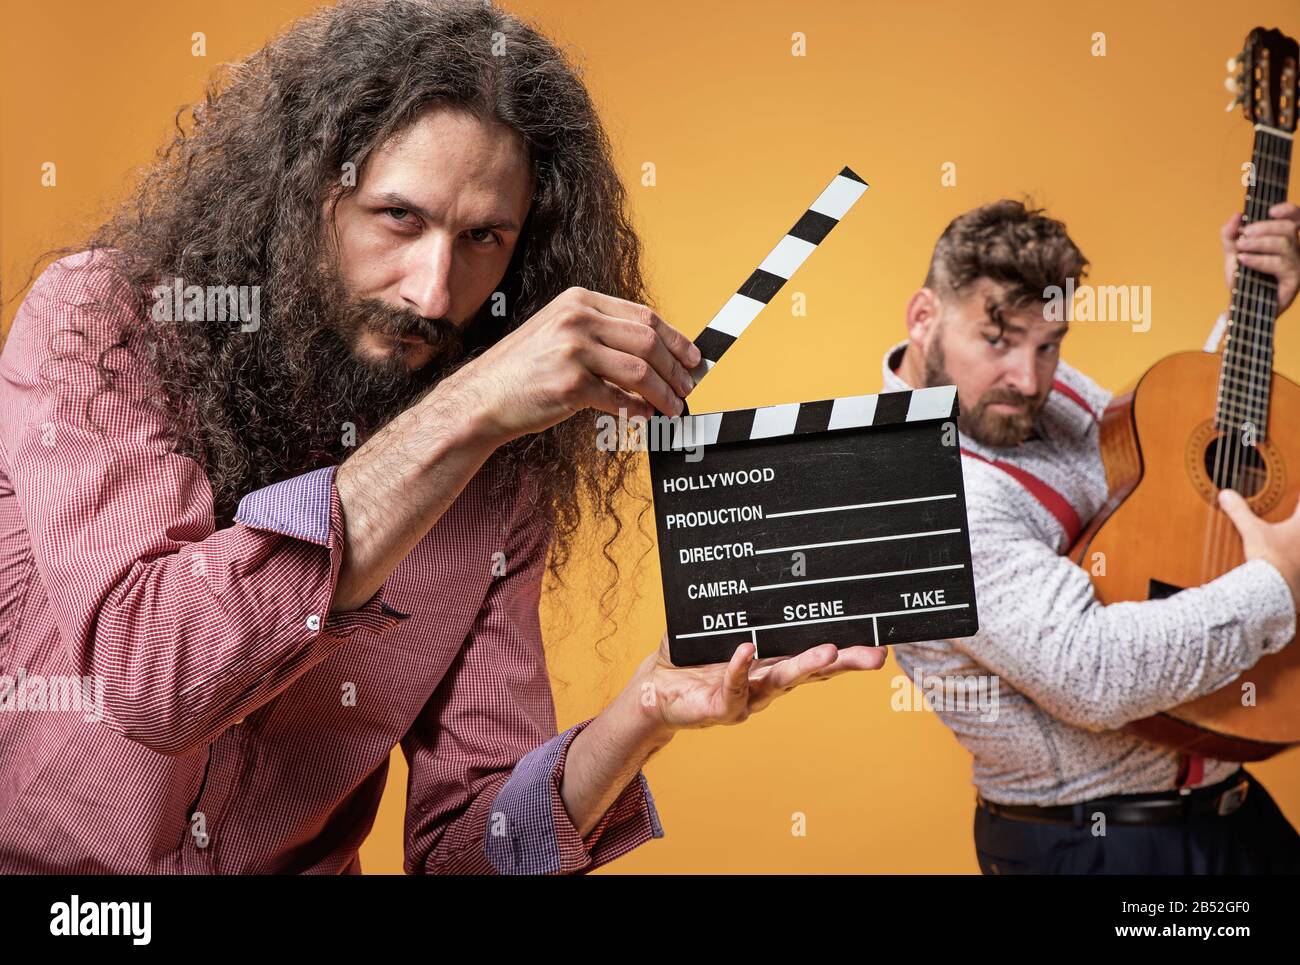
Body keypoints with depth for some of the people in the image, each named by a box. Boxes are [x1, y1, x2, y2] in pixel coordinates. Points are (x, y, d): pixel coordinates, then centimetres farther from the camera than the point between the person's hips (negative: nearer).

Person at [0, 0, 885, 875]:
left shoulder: (497, 481, -4)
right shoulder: (98, 321, -12)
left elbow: (462, 833, -4)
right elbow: (144, 668, -27)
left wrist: (634, 727, -22)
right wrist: (460, 415, -30)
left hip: (298, 865, 2)